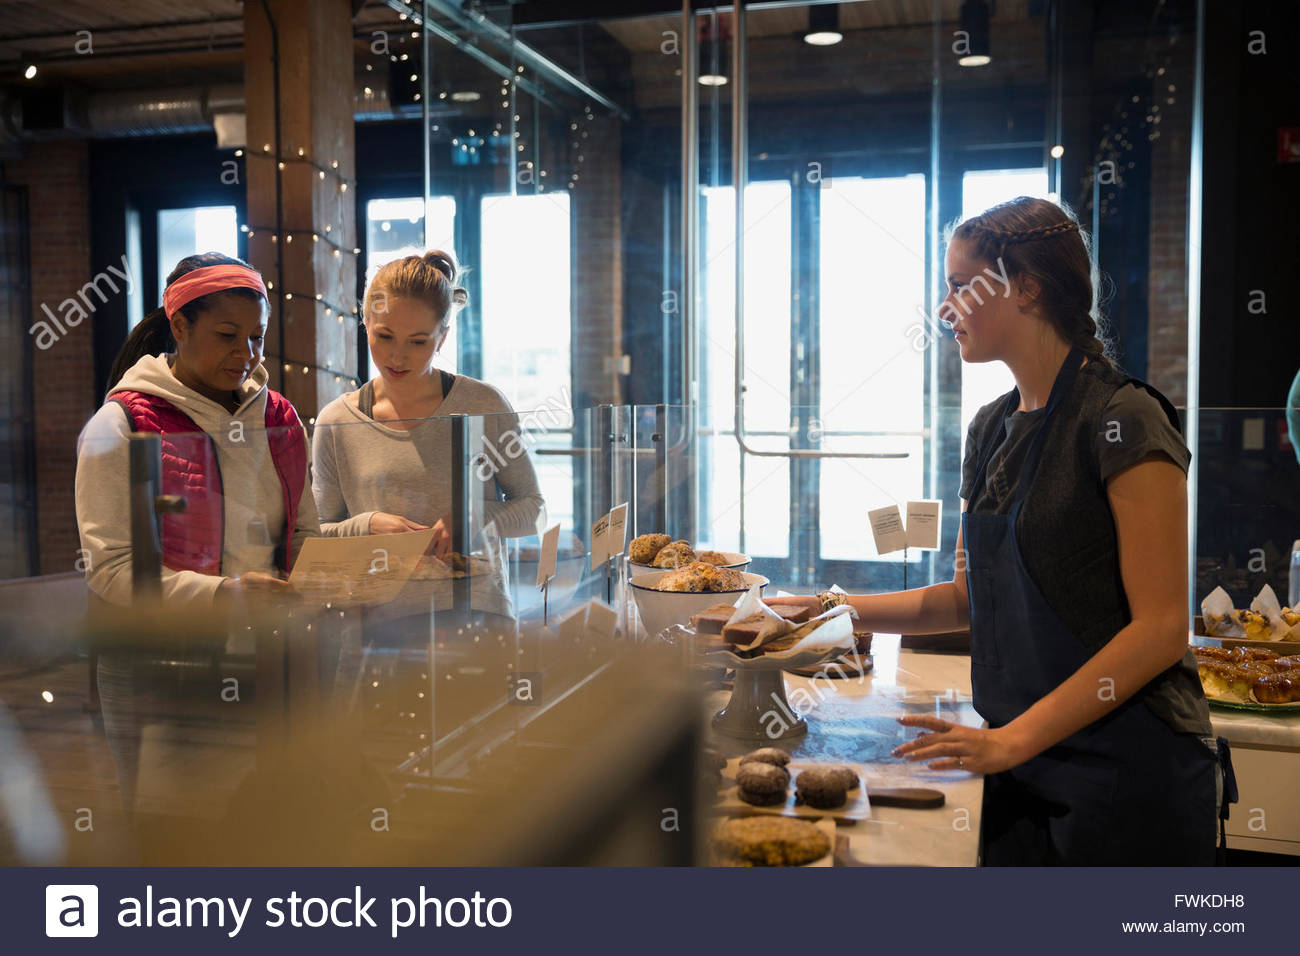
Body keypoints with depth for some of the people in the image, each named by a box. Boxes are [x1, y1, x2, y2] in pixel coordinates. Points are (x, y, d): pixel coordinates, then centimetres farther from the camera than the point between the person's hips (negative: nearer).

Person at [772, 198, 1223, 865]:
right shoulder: (992, 428, 10)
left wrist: (1015, 737, -22)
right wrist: (834, 609, 7)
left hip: (1126, 773, -7)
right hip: (1022, 768, 7)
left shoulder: (1121, 421, -14)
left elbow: (1161, 629, -18)